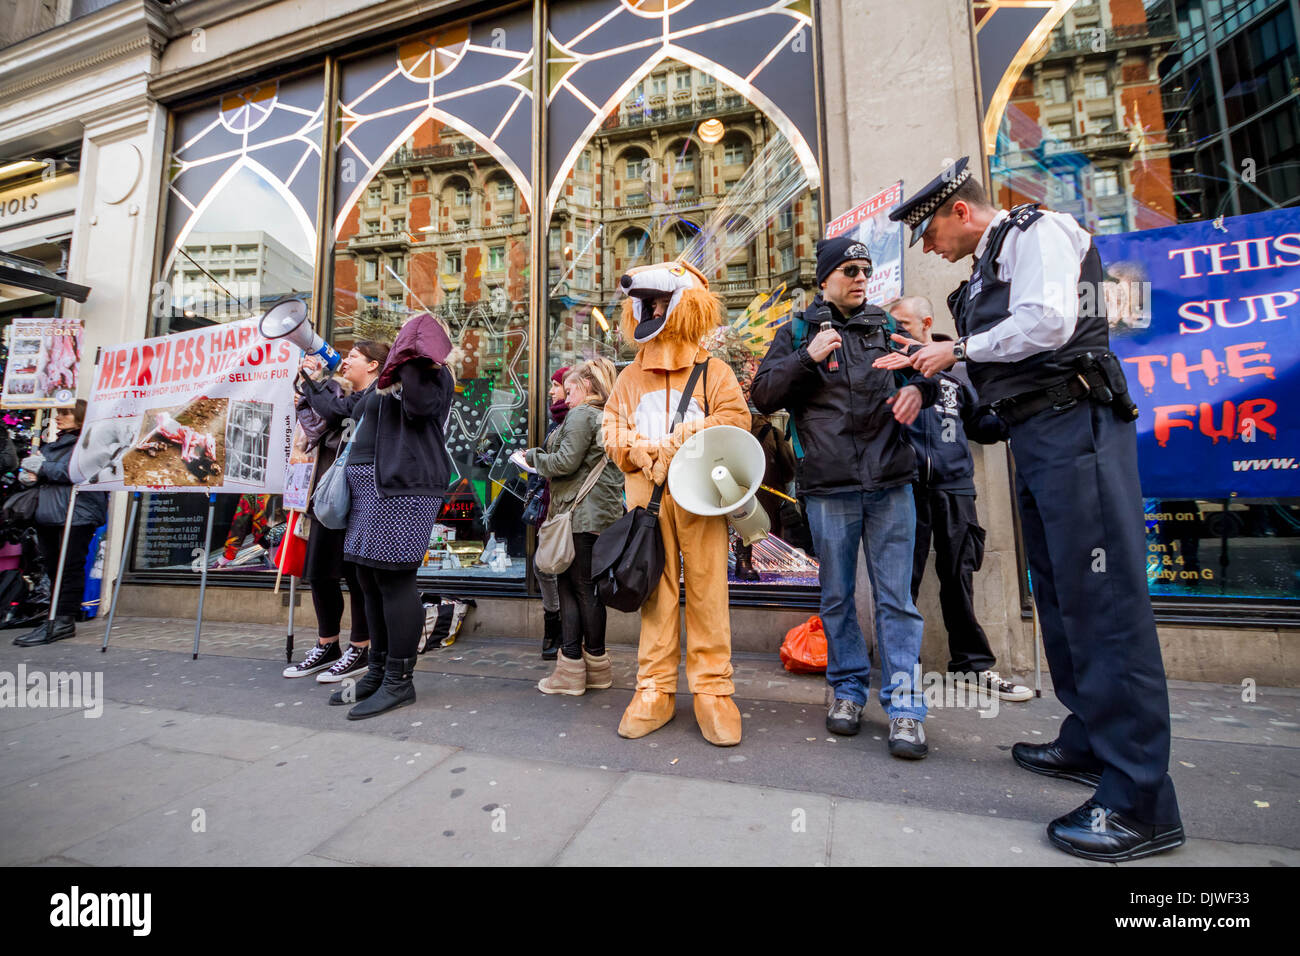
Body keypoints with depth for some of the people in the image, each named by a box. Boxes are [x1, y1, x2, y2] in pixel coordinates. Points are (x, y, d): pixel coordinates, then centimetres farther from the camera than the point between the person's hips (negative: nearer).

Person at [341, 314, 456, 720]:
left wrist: (411, 360, -14)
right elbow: (359, 415, 37)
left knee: (394, 578, -10)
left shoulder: (432, 373, 0)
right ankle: (379, 668, 21)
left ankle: (399, 681, -3)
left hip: (401, 488, -10)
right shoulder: (389, 379, 26)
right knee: (370, 579, 11)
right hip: (372, 488, 10)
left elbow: (421, 403, -23)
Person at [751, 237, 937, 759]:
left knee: (895, 597, 2)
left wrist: (918, 387, 0)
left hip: (890, 482, 1)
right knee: (837, 595, 9)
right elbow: (763, 395, 2)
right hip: (828, 486, -1)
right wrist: (807, 357, -11)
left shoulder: (886, 324, 15)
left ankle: (904, 706, 13)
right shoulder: (797, 331, 9)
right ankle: (848, 690, 26)